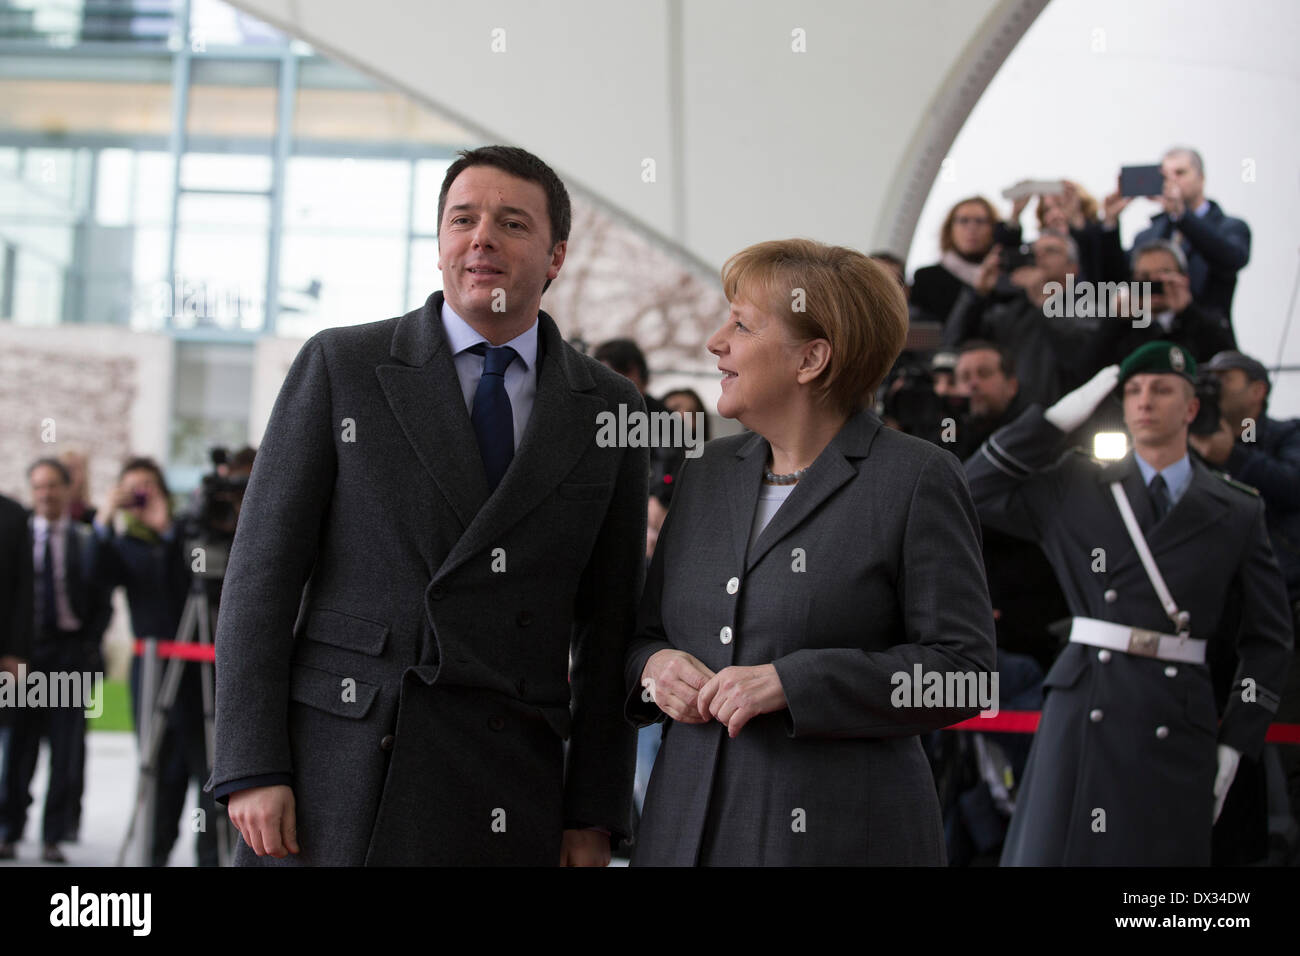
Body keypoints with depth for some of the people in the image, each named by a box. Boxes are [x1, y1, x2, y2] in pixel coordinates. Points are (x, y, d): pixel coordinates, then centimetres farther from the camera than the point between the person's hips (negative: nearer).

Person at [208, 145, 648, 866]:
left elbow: (608, 625, 10)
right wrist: (250, 771, -7)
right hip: (335, 784, -1)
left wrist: (593, 813, 5)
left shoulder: (609, 409, 9)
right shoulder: (339, 366, 4)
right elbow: (262, 572, 1)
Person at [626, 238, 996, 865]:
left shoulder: (918, 479, -5)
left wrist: (790, 682, -18)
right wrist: (653, 667, -4)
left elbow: (962, 668, -11)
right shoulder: (712, 468, 13)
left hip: (840, 833, -5)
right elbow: (645, 630, 20)